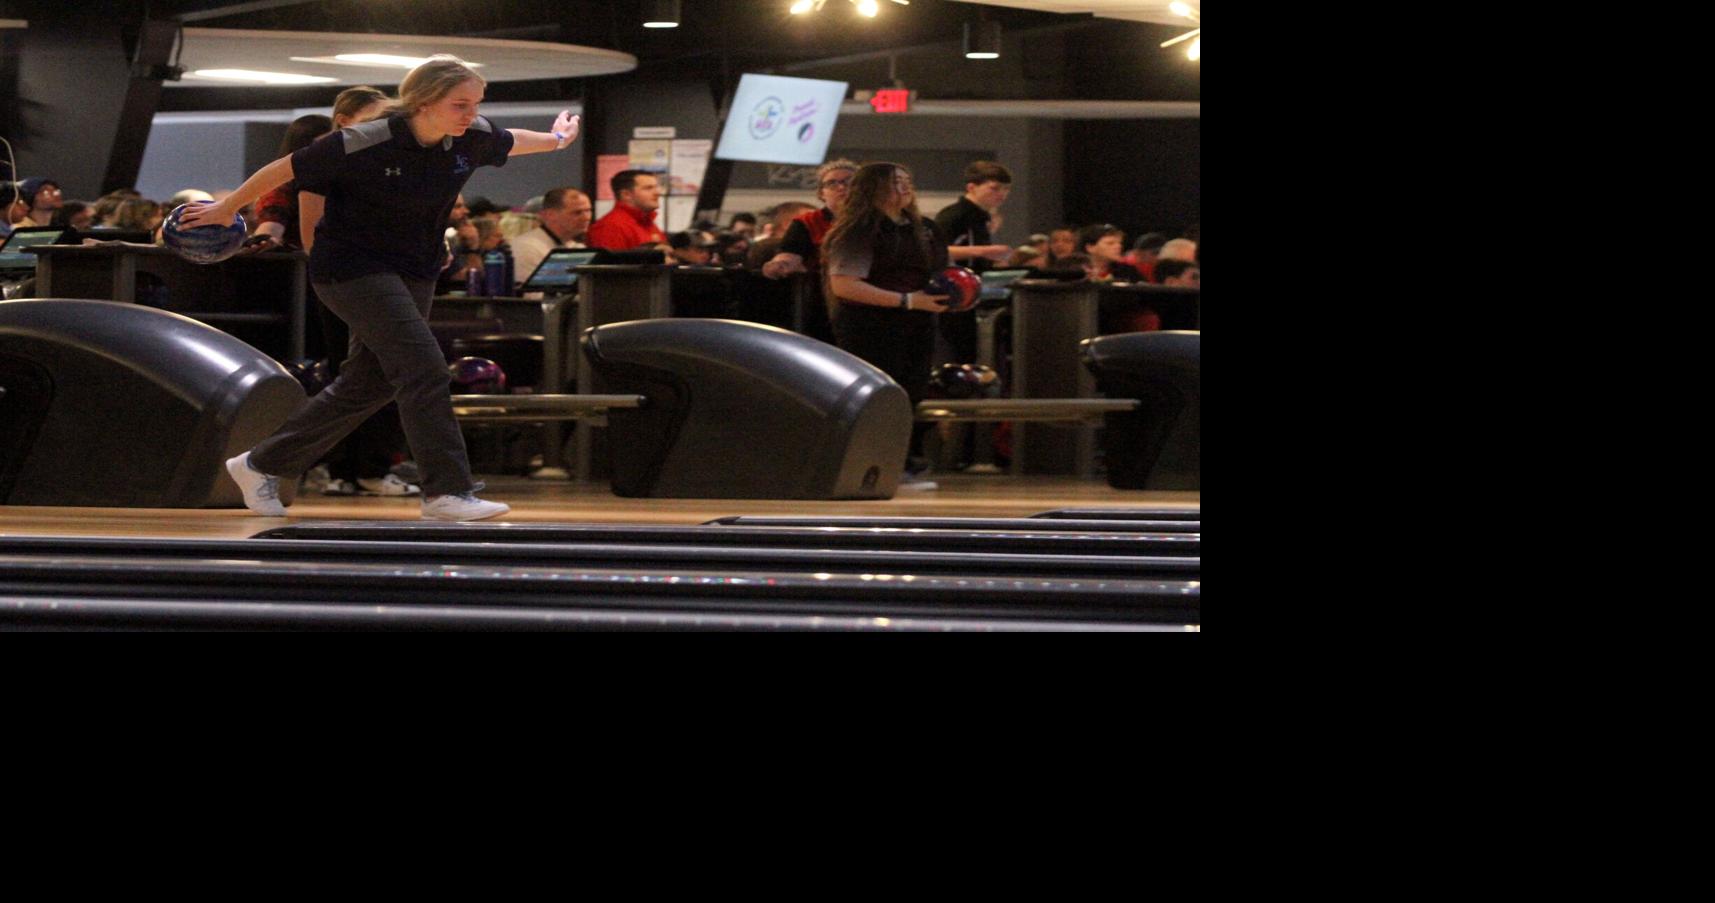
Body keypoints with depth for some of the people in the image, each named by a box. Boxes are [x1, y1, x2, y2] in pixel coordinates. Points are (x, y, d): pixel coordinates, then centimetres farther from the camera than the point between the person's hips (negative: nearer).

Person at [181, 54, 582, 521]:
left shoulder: (473, 138, -8)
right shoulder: (363, 145, -25)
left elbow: (510, 142, 17)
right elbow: (285, 168, -14)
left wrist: (557, 139, 35)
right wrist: (227, 208, -3)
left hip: (414, 274, 7)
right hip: (352, 268, -7)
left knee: (367, 386, 12)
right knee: (423, 367, -20)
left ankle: (259, 464, 26)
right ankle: (447, 491, -18)